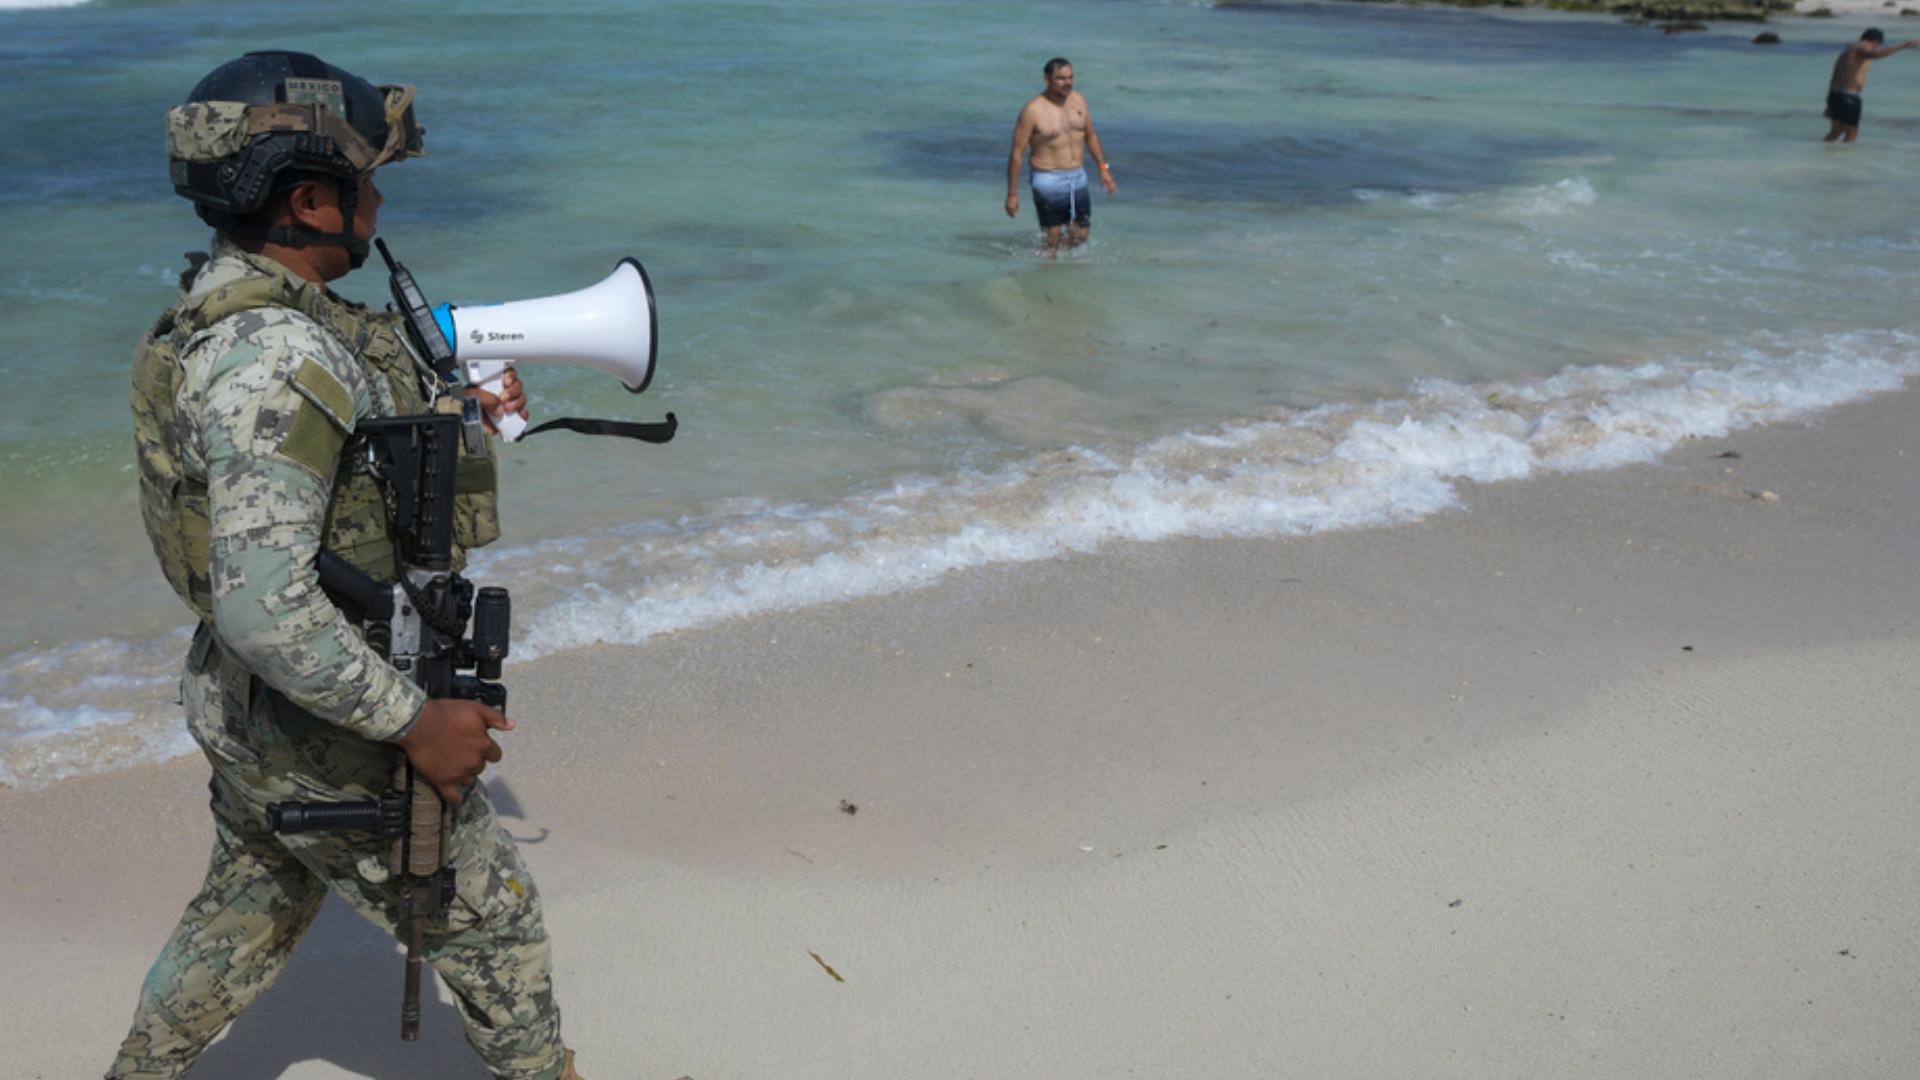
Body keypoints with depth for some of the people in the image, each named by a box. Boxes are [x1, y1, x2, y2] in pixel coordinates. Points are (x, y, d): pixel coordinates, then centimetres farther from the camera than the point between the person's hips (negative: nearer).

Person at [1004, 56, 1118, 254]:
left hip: (1078, 178, 6)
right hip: (1049, 181, -6)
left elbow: (1091, 136, 19)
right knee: (1053, 239, -2)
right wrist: (1012, 194, -12)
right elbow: (1017, 153, -11)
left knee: (1081, 234, 12)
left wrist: (1103, 167, 12)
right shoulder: (1033, 110, -13)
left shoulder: (1078, 100, 5)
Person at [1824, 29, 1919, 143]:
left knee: (1836, 133, 22)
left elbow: (1834, 80, 23)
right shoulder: (1862, 48, -8)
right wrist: (1903, 45, -35)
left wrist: (1830, 106, 27)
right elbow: (1876, 55, -33)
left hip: (1836, 95, 9)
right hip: (1848, 98, -9)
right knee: (1852, 135, 2)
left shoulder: (1847, 52, 21)